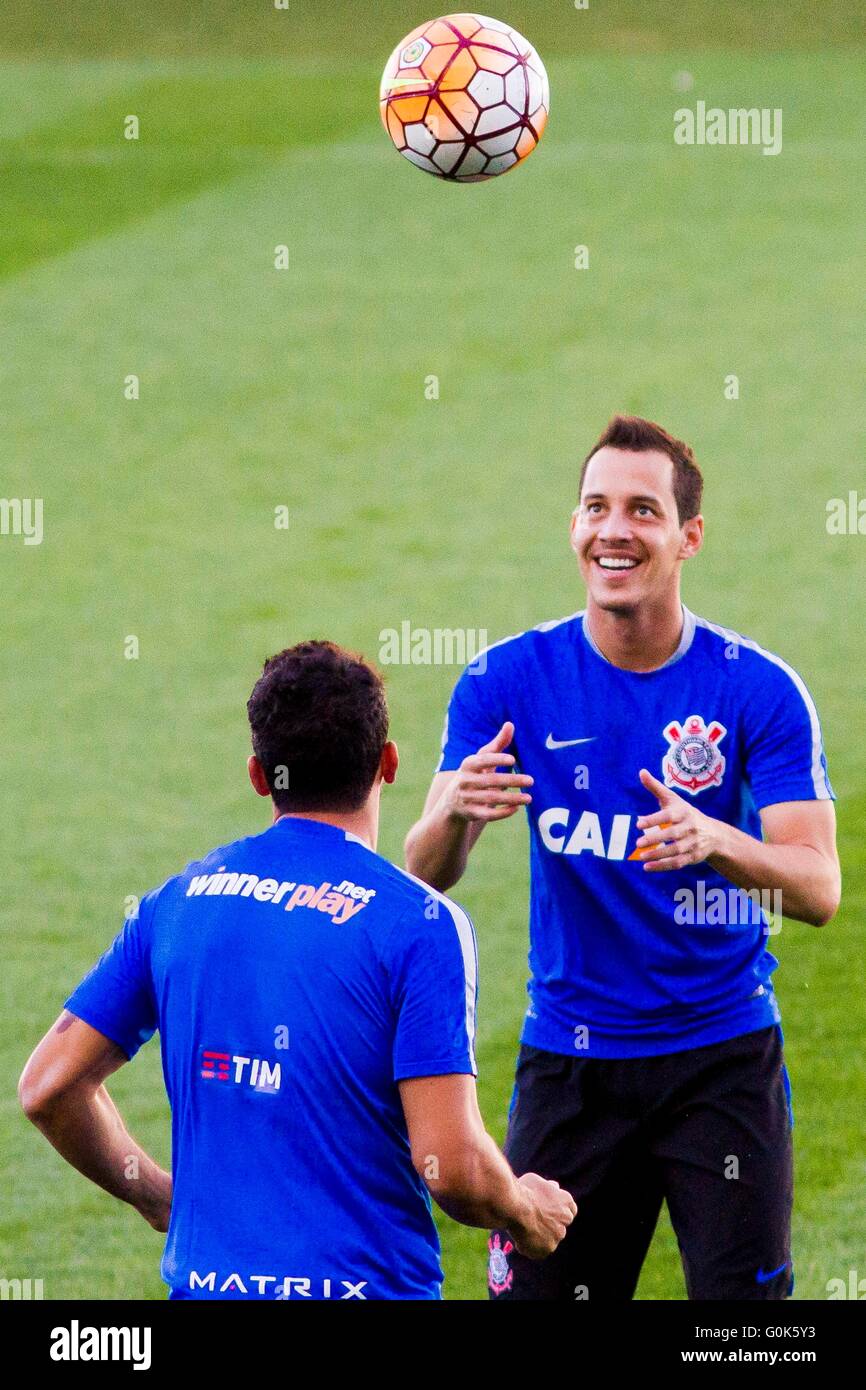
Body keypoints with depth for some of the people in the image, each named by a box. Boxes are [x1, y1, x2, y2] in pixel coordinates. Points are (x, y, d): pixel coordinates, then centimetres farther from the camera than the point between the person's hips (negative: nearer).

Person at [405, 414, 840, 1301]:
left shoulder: (759, 690, -6)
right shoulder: (509, 680, -2)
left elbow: (818, 888, -13)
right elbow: (426, 875, -7)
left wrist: (714, 840, -34)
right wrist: (455, 812, -31)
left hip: (721, 1057, -1)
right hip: (568, 1057, 1)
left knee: (741, 1297, -6)